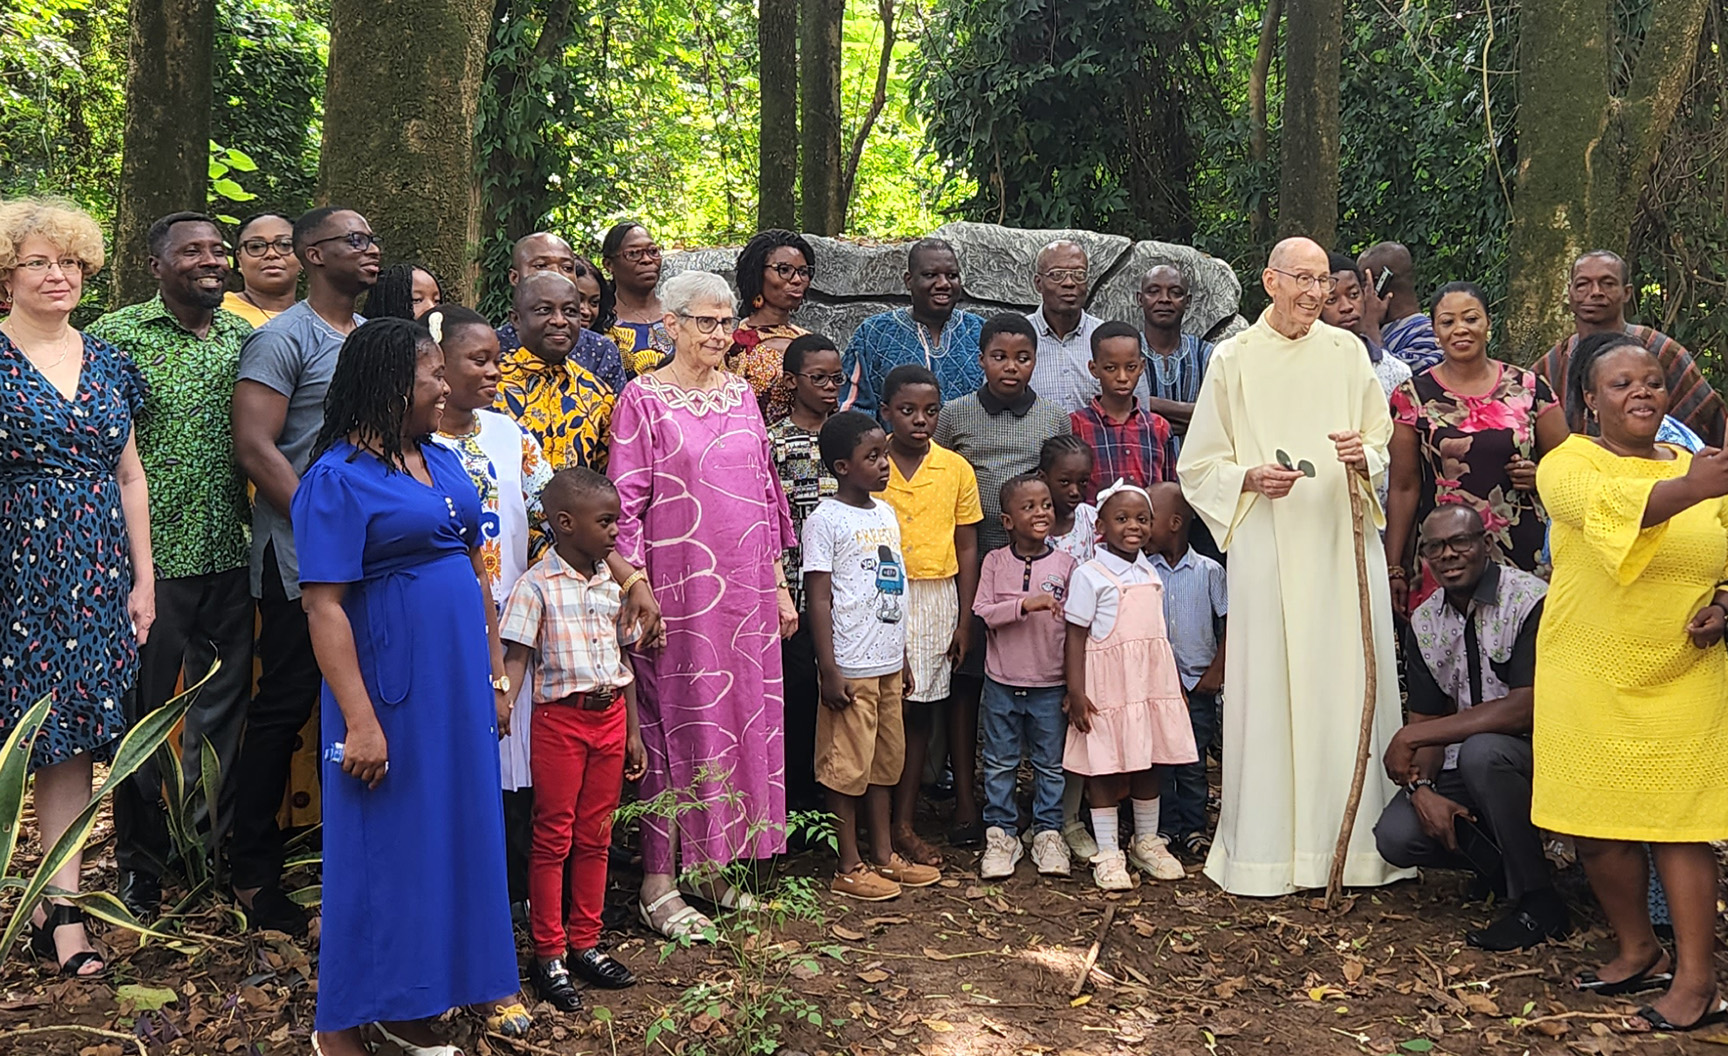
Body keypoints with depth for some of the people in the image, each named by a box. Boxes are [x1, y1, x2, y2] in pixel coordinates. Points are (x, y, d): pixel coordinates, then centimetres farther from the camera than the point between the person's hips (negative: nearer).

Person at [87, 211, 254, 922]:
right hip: (154, 554, -4)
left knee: (225, 706, 11)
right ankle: (140, 864, 21)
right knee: (145, 710, 6)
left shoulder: (244, 337, 10)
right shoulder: (117, 336, -4)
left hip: (230, 554, 4)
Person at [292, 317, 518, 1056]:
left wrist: (495, 675, 13)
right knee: (381, 848, 3)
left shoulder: (443, 461, 10)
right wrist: (360, 721, -21)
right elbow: (324, 606, -17)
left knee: (450, 837, 14)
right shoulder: (337, 480, -13)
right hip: (390, 693, -7)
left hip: (459, 688, 8)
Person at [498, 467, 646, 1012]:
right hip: (560, 718, -5)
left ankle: (585, 943, 24)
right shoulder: (537, 586, -8)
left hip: (610, 717, 5)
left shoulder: (612, 585, 8)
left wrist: (632, 733, 14)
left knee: (595, 837, 12)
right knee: (553, 838, 4)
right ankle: (549, 952, 14)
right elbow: (515, 660, -12)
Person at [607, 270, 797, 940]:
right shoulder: (643, 399, -5)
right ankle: (658, 883, 9)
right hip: (679, 589, -6)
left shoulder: (741, 394, 11)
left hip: (746, 590, 6)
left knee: (741, 717, 9)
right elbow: (624, 504, -8)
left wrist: (779, 585, 14)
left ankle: (715, 862, 23)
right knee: (675, 722, -1)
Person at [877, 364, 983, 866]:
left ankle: (904, 824, 16)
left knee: (920, 712, 7)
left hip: (937, 600, 3)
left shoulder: (956, 469, 6)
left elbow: (967, 547, 8)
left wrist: (964, 621, 5)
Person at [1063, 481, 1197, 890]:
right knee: (1105, 767, 0)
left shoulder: (1151, 573, 11)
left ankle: (1147, 841, 27)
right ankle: (1108, 853, 9)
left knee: (1149, 763, 13)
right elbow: (1076, 636, -10)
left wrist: (1172, 685, 18)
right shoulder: (1090, 575, -8)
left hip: (1151, 681, 6)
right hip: (1108, 685, -6)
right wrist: (1076, 691, -15)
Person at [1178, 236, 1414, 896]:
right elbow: (1197, 465, 6)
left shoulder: (1347, 352, 10)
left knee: (1348, 682, 1)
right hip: (1268, 547, -2)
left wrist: (1364, 456, -7)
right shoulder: (1233, 359, 5)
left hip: (1344, 539, 2)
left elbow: (1381, 436, 15)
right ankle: (1266, 850, 5)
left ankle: (1353, 839, 11)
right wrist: (1250, 478, -12)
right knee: (1269, 689, -3)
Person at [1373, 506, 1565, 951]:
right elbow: (1426, 719, 4)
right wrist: (1421, 788, -18)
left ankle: (1539, 904, -18)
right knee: (1396, 836, -17)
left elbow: (1526, 709, -26)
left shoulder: (1531, 601, -17)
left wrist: (1413, 737, -23)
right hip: (1465, 763, 6)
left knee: (1481, 751, -37)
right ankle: (1512, 866, 12)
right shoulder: (1423, 623, 3)